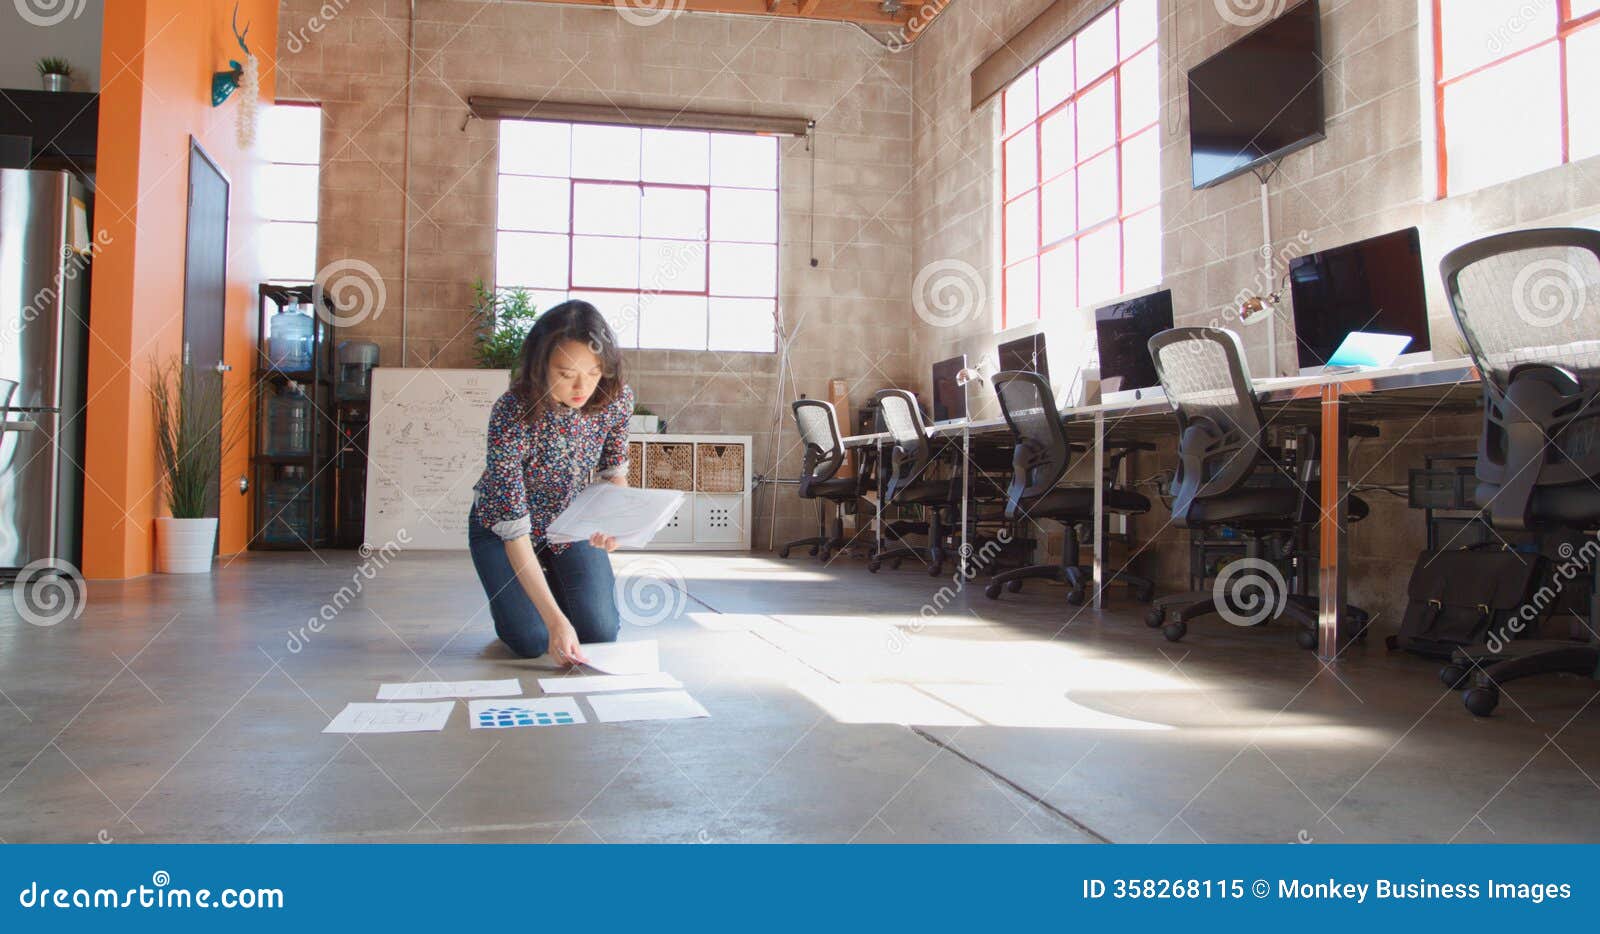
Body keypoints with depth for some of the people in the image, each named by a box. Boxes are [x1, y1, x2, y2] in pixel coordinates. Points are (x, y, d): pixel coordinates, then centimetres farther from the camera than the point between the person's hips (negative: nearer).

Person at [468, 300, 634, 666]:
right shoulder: (511, 414, -35)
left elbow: (614, 471, -2)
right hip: (502, 525, -3)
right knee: (531, 641, -16)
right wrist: (555, 619, -40)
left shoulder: (617, 399, -23)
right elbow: (513, 528, -34)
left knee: (601, 632, -9)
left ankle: (554, 579, 24)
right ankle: (510, 596, 21)